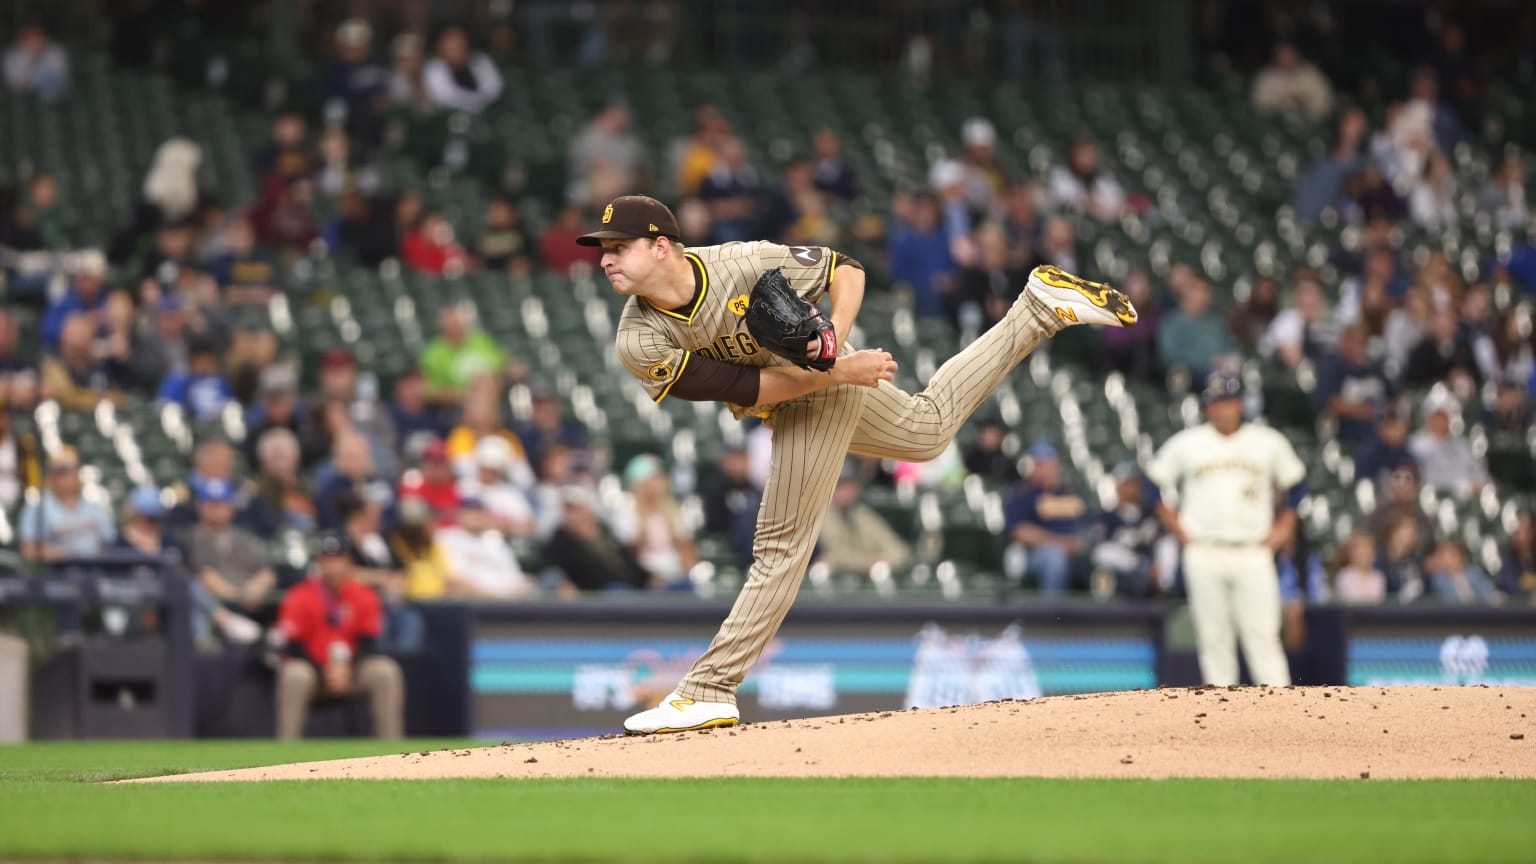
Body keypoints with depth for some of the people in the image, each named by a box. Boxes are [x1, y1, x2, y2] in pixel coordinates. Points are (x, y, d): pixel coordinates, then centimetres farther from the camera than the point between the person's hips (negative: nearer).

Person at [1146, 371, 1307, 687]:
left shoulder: (1269, 442, 6)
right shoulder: (1186, 444, 5)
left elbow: (1296, 482, 17)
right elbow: (1154, 481, 13)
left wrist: (1283, 527, 7)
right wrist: (1175, 527, 6)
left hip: (1254, 553, -1)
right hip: (1204, 557, 1)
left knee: (1264, 637, -7)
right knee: (1214, 640, 1)